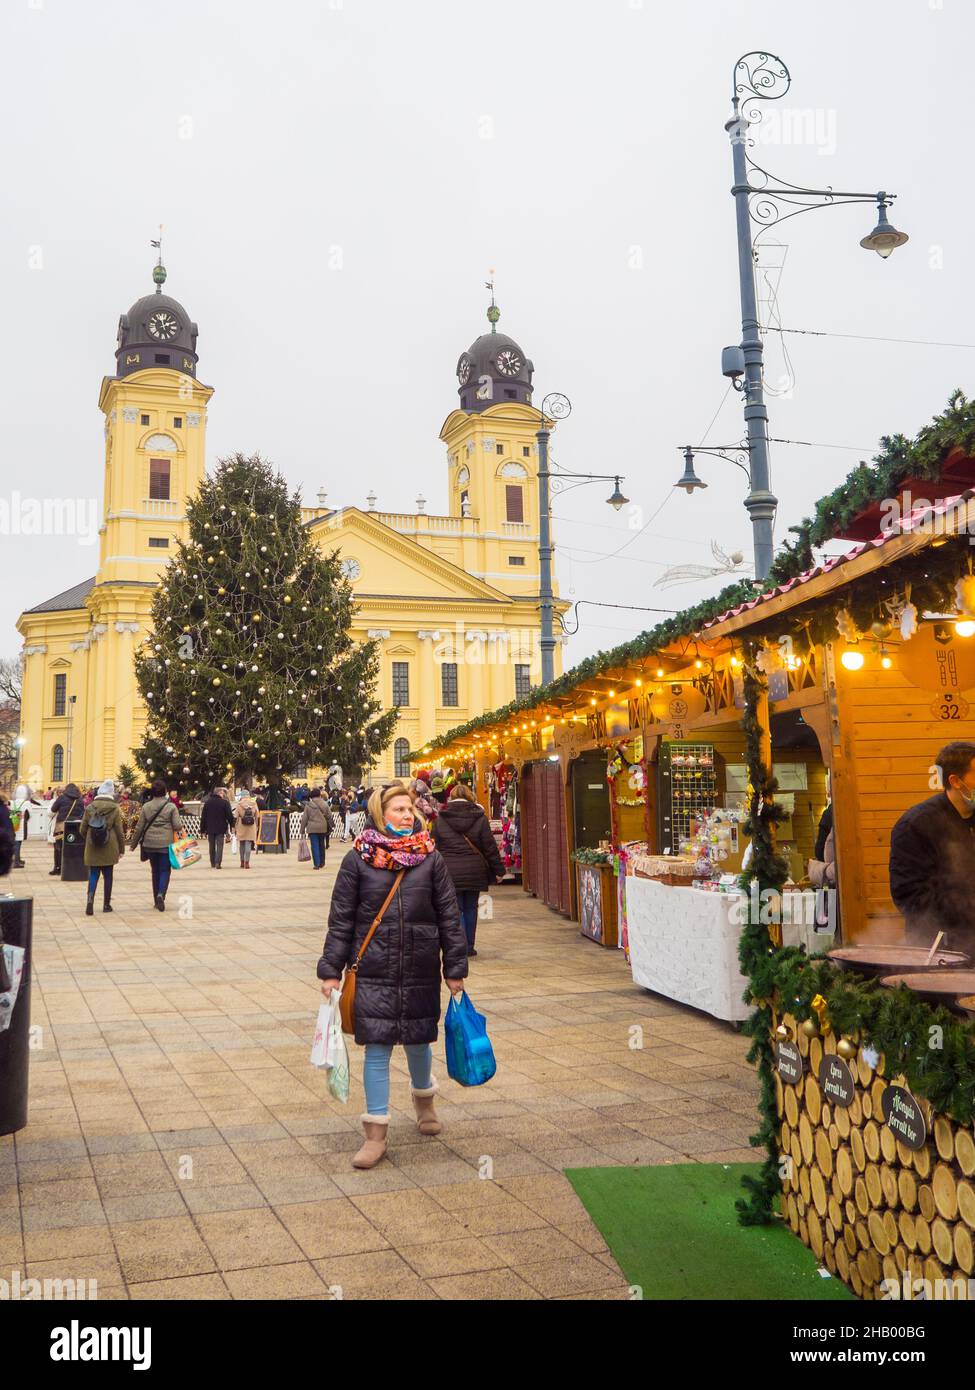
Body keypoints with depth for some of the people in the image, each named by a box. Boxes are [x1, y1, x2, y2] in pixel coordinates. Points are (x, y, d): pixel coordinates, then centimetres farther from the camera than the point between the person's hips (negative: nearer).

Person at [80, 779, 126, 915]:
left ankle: (90, 899, -17)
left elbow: (83, 829, 4)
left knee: (93, 875, 5)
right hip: (109, 849, -1)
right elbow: (120, 831, -4)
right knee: (108, 876, 9)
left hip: (92, 848, 1)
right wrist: (121, 849, 5)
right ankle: (106, 905, 15)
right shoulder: (115, 809, -6)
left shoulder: (89, 808, -1)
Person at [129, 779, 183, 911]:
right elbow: (177, 826, -9)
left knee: (155, 871, 14)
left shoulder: (146, 807, 2)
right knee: (165, 870, 3)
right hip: (166, 844, -3)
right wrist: (180, 831, 15)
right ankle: (161, 894, -20)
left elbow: (139, 827, 5)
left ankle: (157, 901, 18)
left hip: (150, 843, 3)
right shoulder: (171, 806, -6)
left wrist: (133, 844, 14)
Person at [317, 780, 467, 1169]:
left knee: (418, 1040, 15)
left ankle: (424, 1100, 44)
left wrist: (455, 969, 3)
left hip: (420, 970, 2)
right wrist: (331, 970, -1)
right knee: (376, 1048, -1)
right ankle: (376, 1134, 11)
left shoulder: (430, 857, -1)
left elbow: (449, 916, 4)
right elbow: (340, 920, 1)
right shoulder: (358, 859, -4)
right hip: (373, 972, -1)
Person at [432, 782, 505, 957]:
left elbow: (434, 847, 2)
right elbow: (490, 846, 0)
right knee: (471, 909, 13)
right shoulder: (479, 817, 0)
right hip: (474, 871, 1)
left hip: (450, 872, -1)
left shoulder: (440, 819, -1)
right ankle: (469, 947, 19)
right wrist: (498, 870, 6)